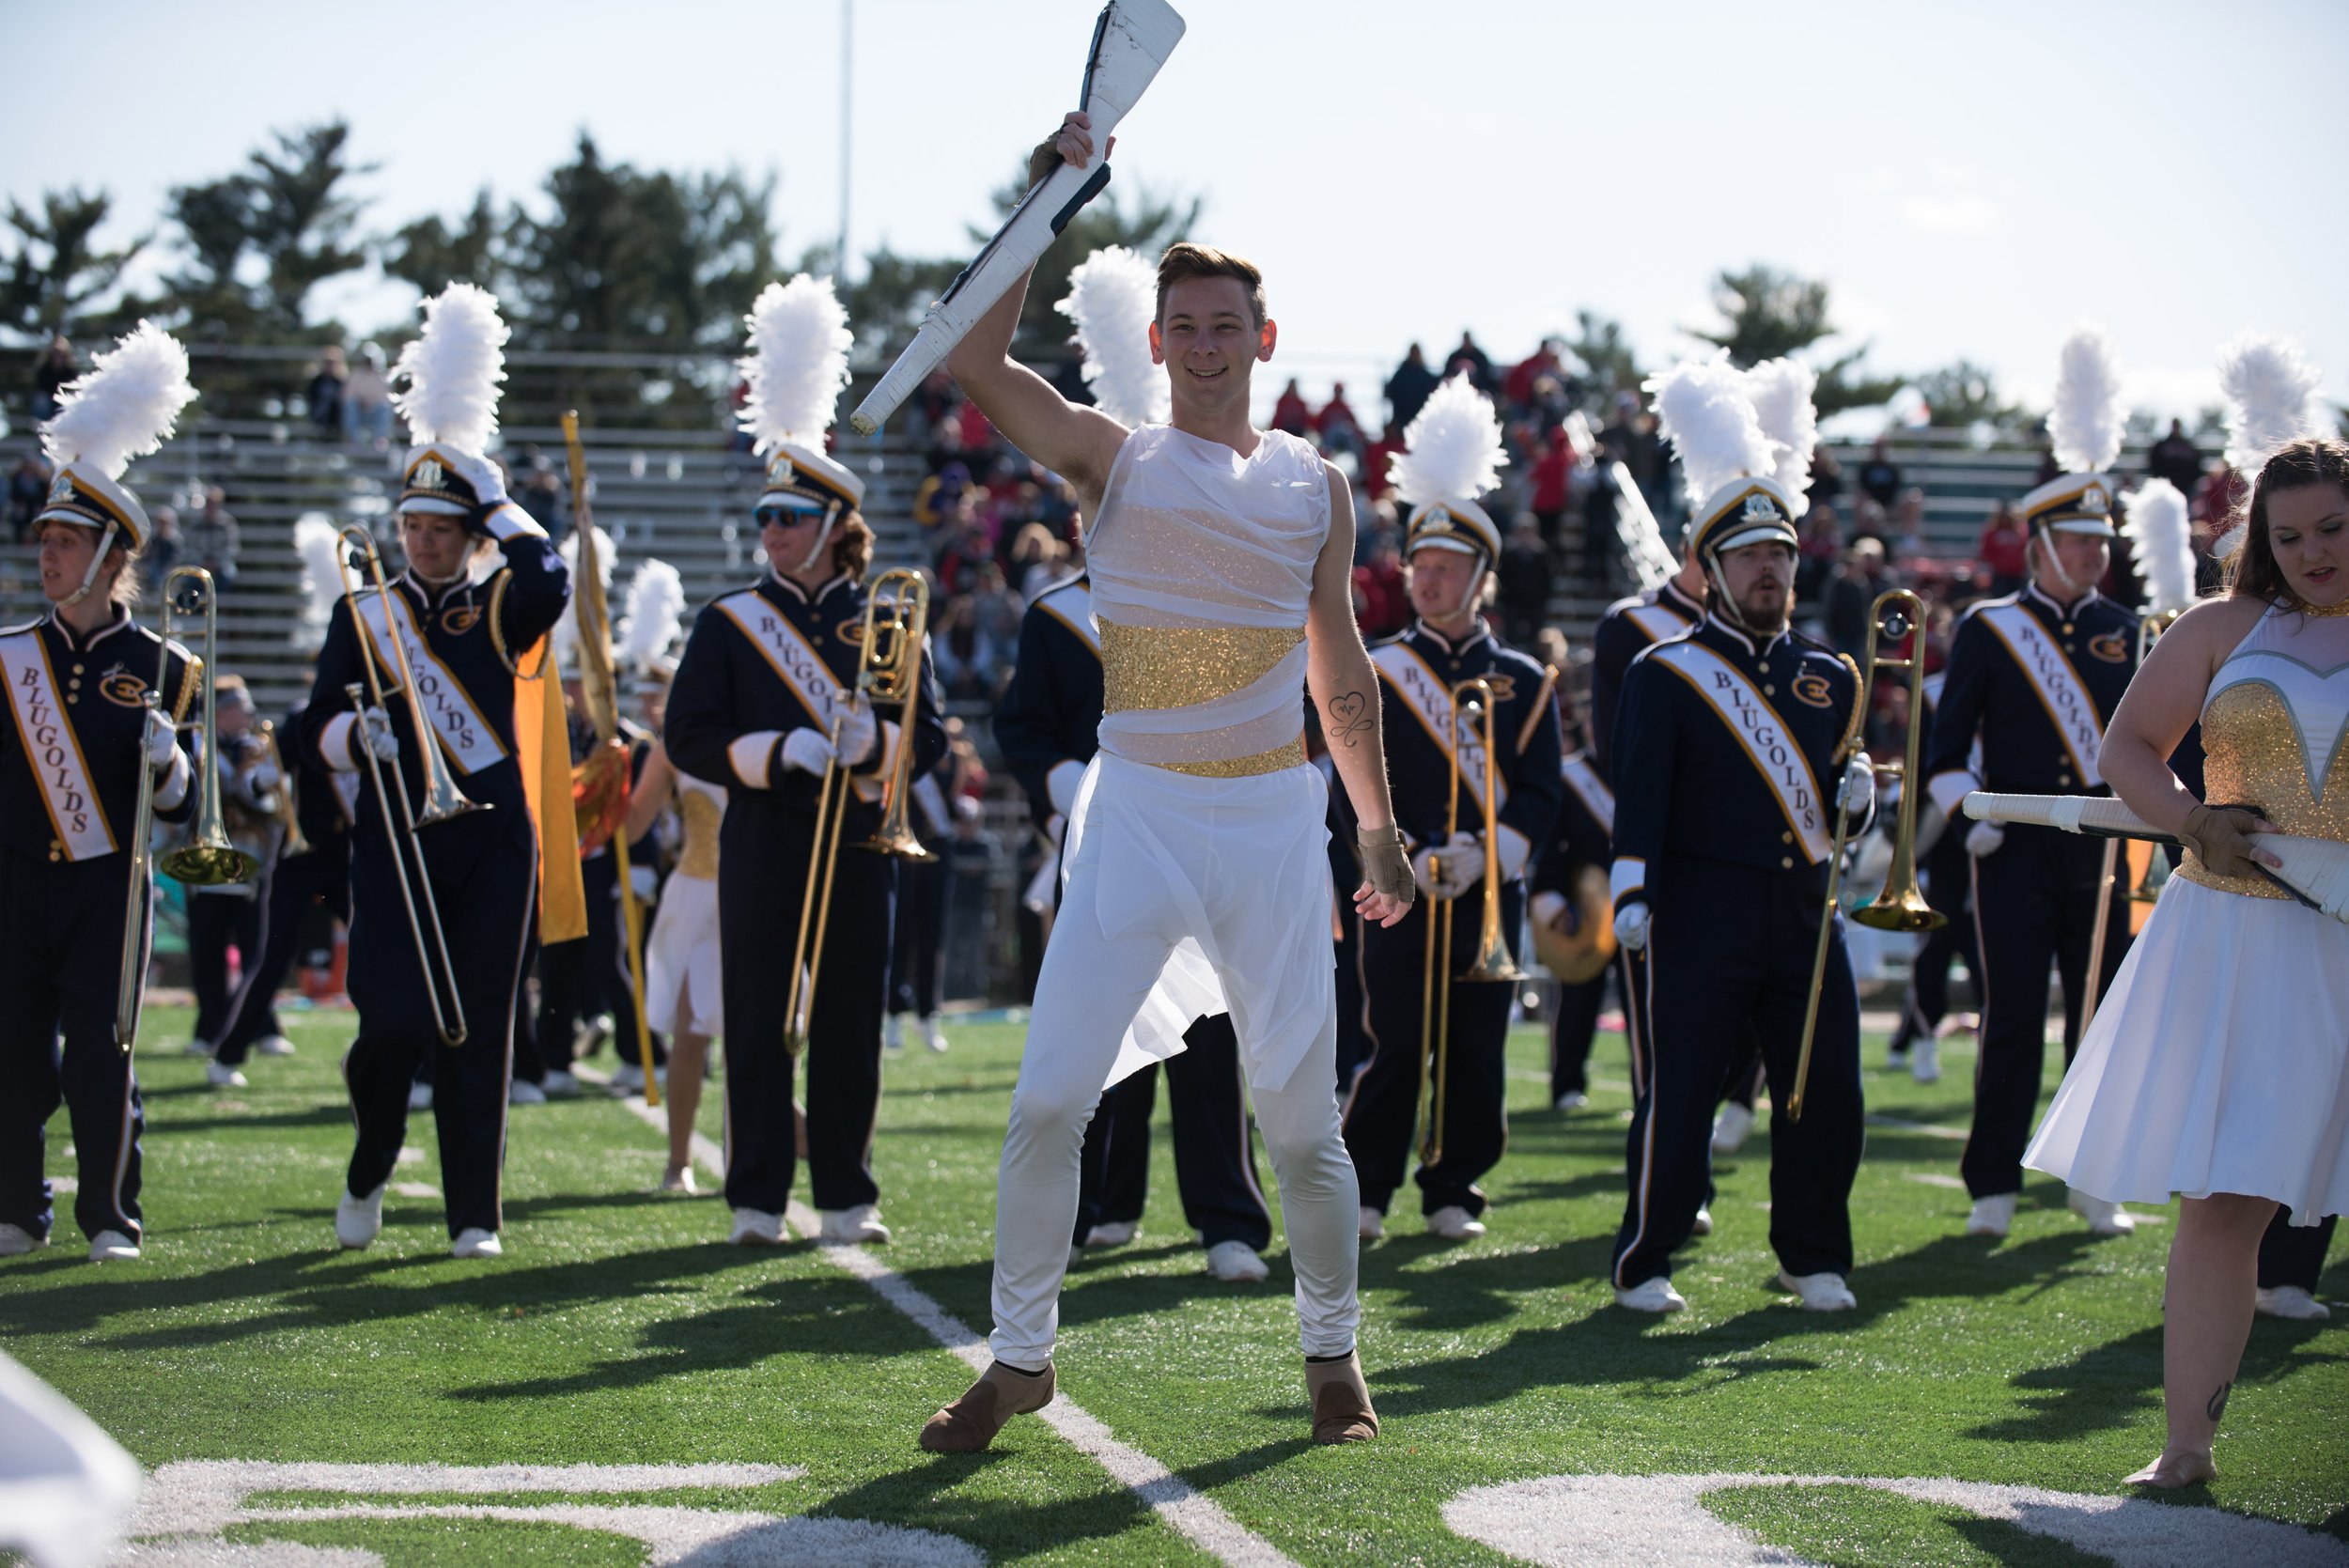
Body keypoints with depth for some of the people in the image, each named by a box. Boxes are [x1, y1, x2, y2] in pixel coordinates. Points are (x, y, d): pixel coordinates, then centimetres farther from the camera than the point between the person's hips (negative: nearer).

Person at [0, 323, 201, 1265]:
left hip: (107, 887, -2)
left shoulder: (159, 670, 1)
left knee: (100, 1056, -5)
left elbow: (182, 811, 1)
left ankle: (110, 1216, 6)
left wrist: (167, 760, -18)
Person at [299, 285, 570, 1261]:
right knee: (393, 1024, -9)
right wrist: (357, 734, -19)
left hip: (492, 845, 0)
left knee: (478, 1028, 0)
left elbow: (551, 584, -17)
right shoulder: (363, 616, 8)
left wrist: (500, 502, -9)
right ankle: (368, 1173, 19)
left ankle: (474, 1216, 4)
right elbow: (317, 730, 3)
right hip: (394, 843, 0)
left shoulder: (496, 611, 6)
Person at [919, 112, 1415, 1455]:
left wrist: (1381, 826, 13)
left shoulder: (1315, 487, 8)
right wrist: (1048, 194, -16)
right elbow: (977, 359, -16)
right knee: (1049, 1102, -7)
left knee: (1301, 1119, 4)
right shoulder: (1111, 459, 0)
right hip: (1137, 814, -1)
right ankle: (1022, 1356, 8)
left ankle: (1334, 1355, 21)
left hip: (1274, 819, 1)